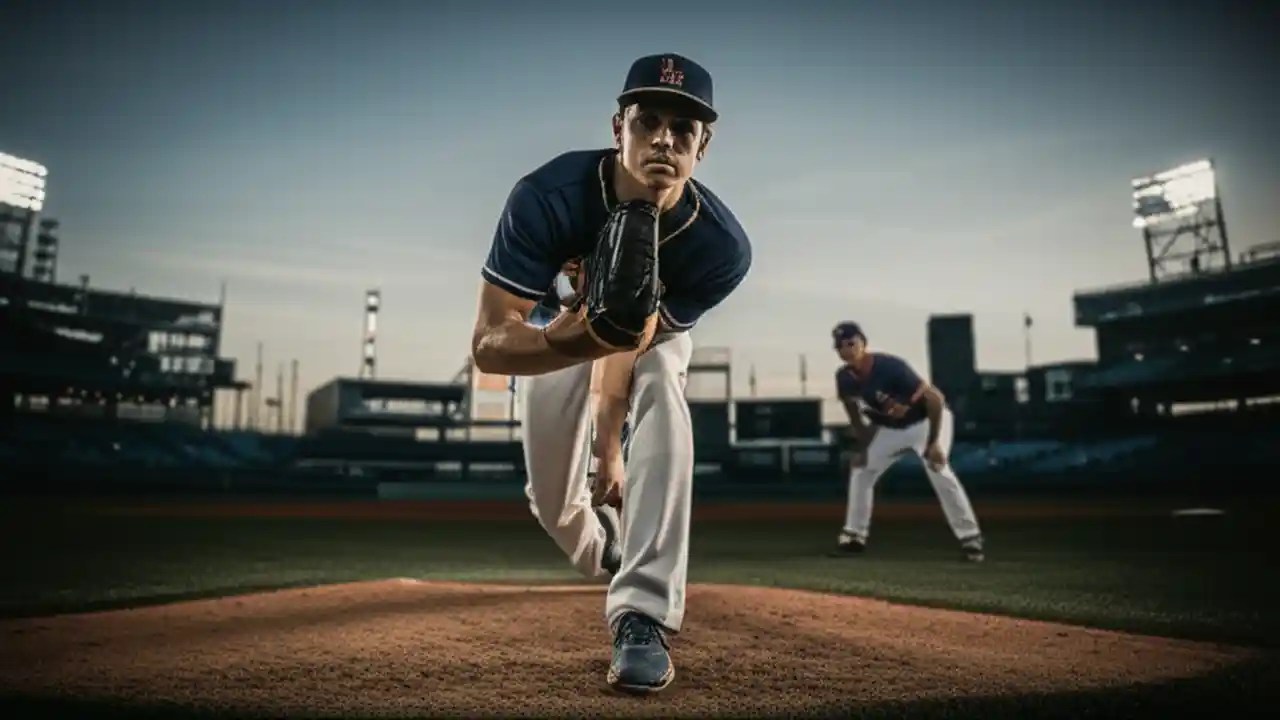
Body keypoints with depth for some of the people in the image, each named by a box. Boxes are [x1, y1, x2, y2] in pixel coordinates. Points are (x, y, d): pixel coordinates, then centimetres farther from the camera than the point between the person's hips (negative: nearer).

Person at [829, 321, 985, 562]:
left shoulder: (889, 366, -33)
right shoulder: (845, 378, -14)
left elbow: (934, 398, -31)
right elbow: (854, 414, 7)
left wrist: (934, 443, -33)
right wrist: (861, 447, 0)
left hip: (927, 420, -7)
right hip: (890, 428, 7)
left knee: (938, 470, -27)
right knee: (860, 470, 6)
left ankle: (970, 538, -18)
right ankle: (854, 536, 16)